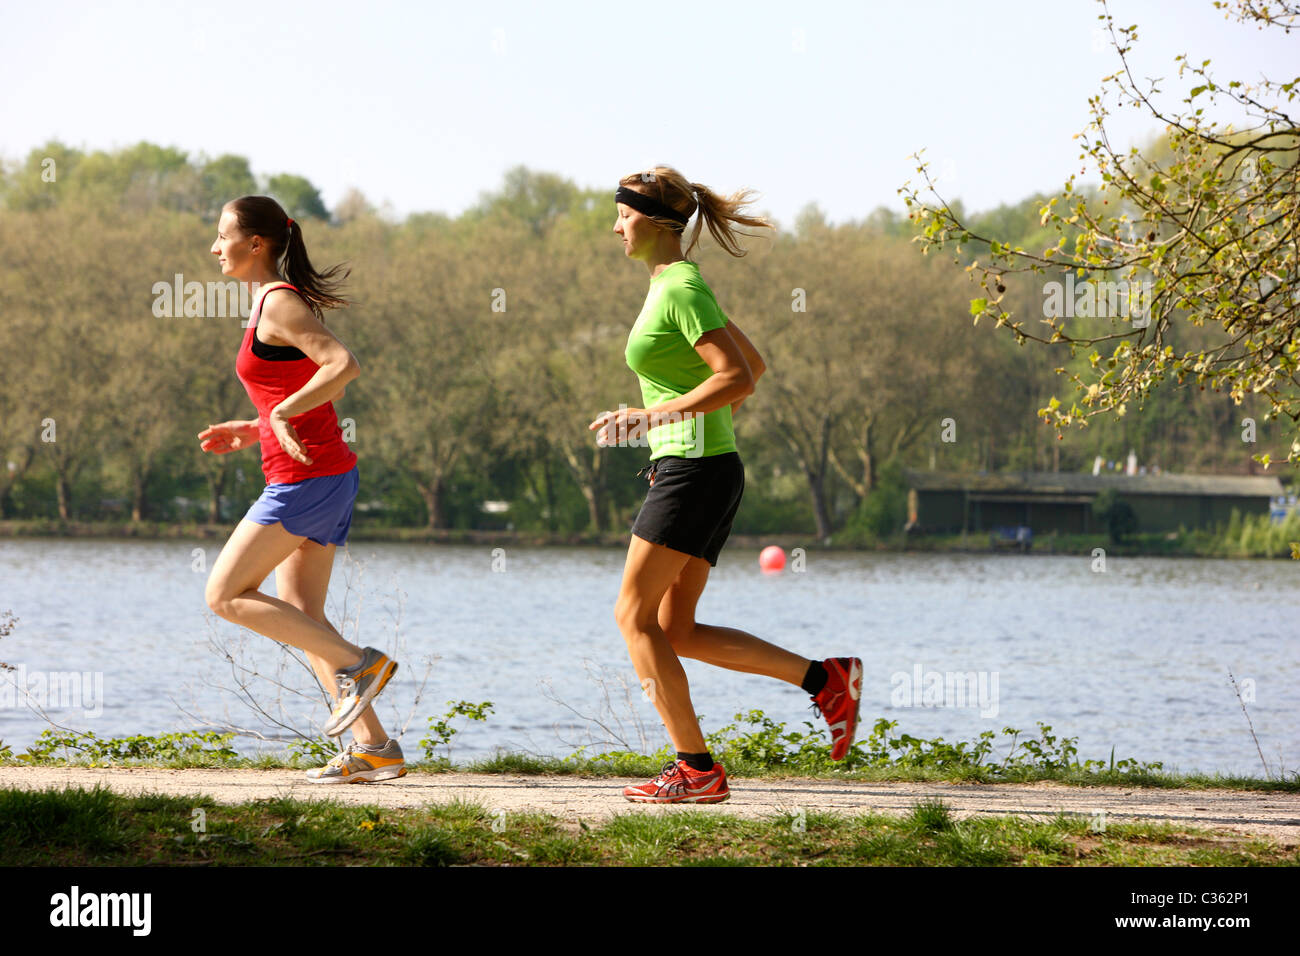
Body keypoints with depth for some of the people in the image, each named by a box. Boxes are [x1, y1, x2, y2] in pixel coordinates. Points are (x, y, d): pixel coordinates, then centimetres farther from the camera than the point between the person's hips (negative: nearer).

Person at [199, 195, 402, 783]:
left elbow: (344, 365, -24)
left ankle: (357, 665, -8)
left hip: (305, 478, -10)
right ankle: (372, 746, 4)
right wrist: (250, 432, 17)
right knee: (299, 618, 9)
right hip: (330, 476, 10)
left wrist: (283, 413, -19)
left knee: (226, 595, -4)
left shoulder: (280, 303, -11)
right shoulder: (274, 304, 18)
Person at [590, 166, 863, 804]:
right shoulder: (677, 285, 17)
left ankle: (697, 771, -6)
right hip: (698, 469, 10)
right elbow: (753, 365, 24)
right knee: (676, 630, 8)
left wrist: (652, 417, -21)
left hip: (694, 471, -10)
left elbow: (737, 377, -21)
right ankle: (826, 680, 7)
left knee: (635, 615, -6)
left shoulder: (682, 289, -13)